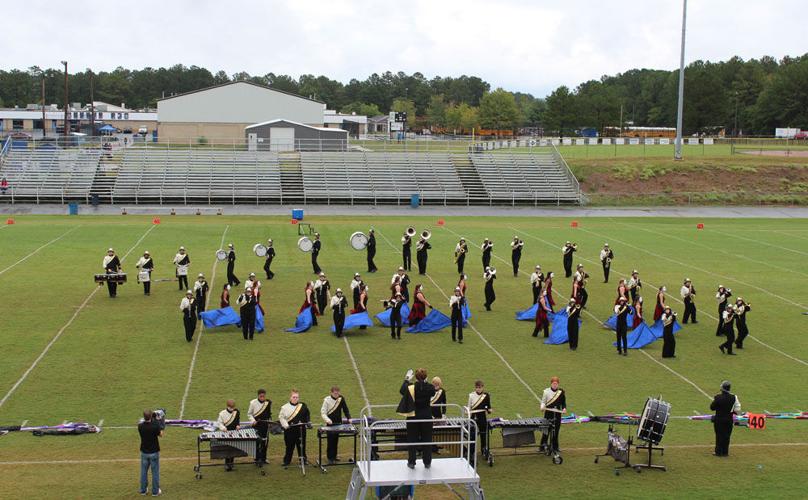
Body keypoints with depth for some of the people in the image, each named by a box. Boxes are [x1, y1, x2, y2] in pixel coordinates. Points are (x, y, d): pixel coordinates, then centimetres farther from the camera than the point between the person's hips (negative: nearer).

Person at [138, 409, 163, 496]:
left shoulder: (140, 426, -13)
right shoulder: (155, 426, -22)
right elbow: (161, 435, -5)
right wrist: (160, 429, 13)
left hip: (144, 452, 3)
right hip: (154, 452, -3)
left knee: (143, 471, 16)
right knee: (155, 472, 9)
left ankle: (143, 490, 25)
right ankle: (155, 491, 16)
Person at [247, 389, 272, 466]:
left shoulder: (269, 403, 3)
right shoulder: (253, 403, -7)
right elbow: (249, 414, 1)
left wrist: (270, 421, 1)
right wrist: (253, 421, -13)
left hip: (265, 425, 4)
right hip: (257, 425, -4)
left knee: (265, 442, 9)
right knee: (258, 442, -7)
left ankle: (263, 458, 22)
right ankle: (257, 459, 0)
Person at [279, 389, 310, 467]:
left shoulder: (303, 406, 4)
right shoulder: (285, 407, -2)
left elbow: (307, 416, 12)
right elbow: (281, 417, -1)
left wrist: (308, 423, -1)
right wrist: (286, 425, -12)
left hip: (301, 430, 2)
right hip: (289, 431, -2)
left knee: (301, 445, 10)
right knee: (289, 446, 4)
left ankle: (303, 459, 24)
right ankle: (286, 461, 15)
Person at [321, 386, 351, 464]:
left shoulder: (341, 398, 2)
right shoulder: (327, 400, -9)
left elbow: (345, 409, 9)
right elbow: (323, 412, -9)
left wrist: (349, 418, -6)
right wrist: (327, 419, -27)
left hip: (338, 423, 4)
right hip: (330, 424, -4)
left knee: (336, 441, 10)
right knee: (330, 441, -5)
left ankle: (334, 456, 19)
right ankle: (330, 458, 3)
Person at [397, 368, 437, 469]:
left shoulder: (410, 388, -15)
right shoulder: (430, 388, -13)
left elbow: (402, 391, 7)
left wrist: (406, 380, 22)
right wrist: (425, 382, 23)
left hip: (413, 417, -1)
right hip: (427, 417, 1)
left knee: (412, 439, 11)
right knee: (426, 439, 13)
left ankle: (411, 462, 16)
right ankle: (427, 462, 19)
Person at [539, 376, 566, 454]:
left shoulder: (561, 392, 2)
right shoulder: (546, 391, -4)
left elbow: (563, 402, 10)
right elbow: (543, 402, 1)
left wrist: (564, 408, -8)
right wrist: (542, 407, -19)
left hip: (557, 414, 2)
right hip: (548, 414, -2)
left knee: (556, 431, 9)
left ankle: (554, 447, 20)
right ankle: (543, 446, 8)